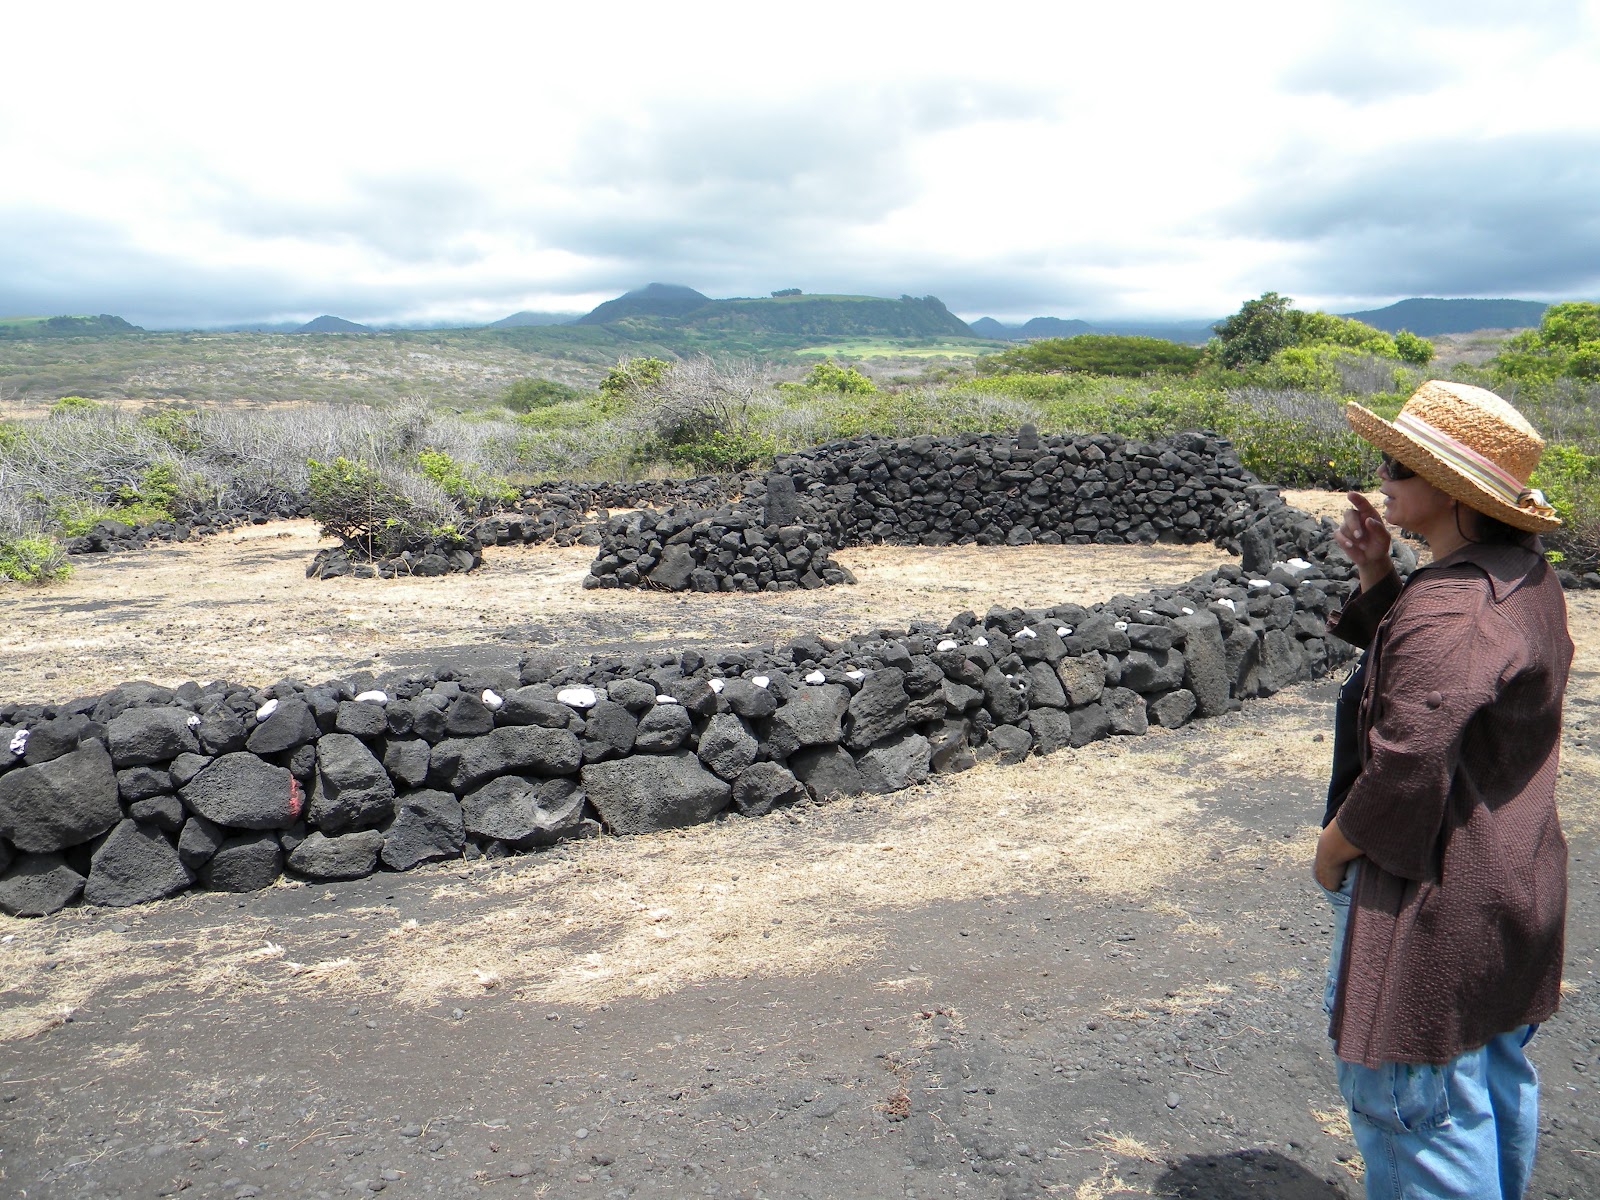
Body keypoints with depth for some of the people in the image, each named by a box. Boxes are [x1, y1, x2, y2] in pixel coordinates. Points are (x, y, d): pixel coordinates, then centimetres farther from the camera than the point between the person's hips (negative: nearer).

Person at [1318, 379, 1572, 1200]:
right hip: (1515, 884, 10)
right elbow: (1403, 657, 14)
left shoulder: (1447, 614, -29)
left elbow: (1407, 771, -30)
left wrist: (1334, 844, -13)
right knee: (1496, 1075, 25)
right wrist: (1377, 575, -2)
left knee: (1410, 1095, 5)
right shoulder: (1524, 578, 3)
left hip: (1435, 901, -10)